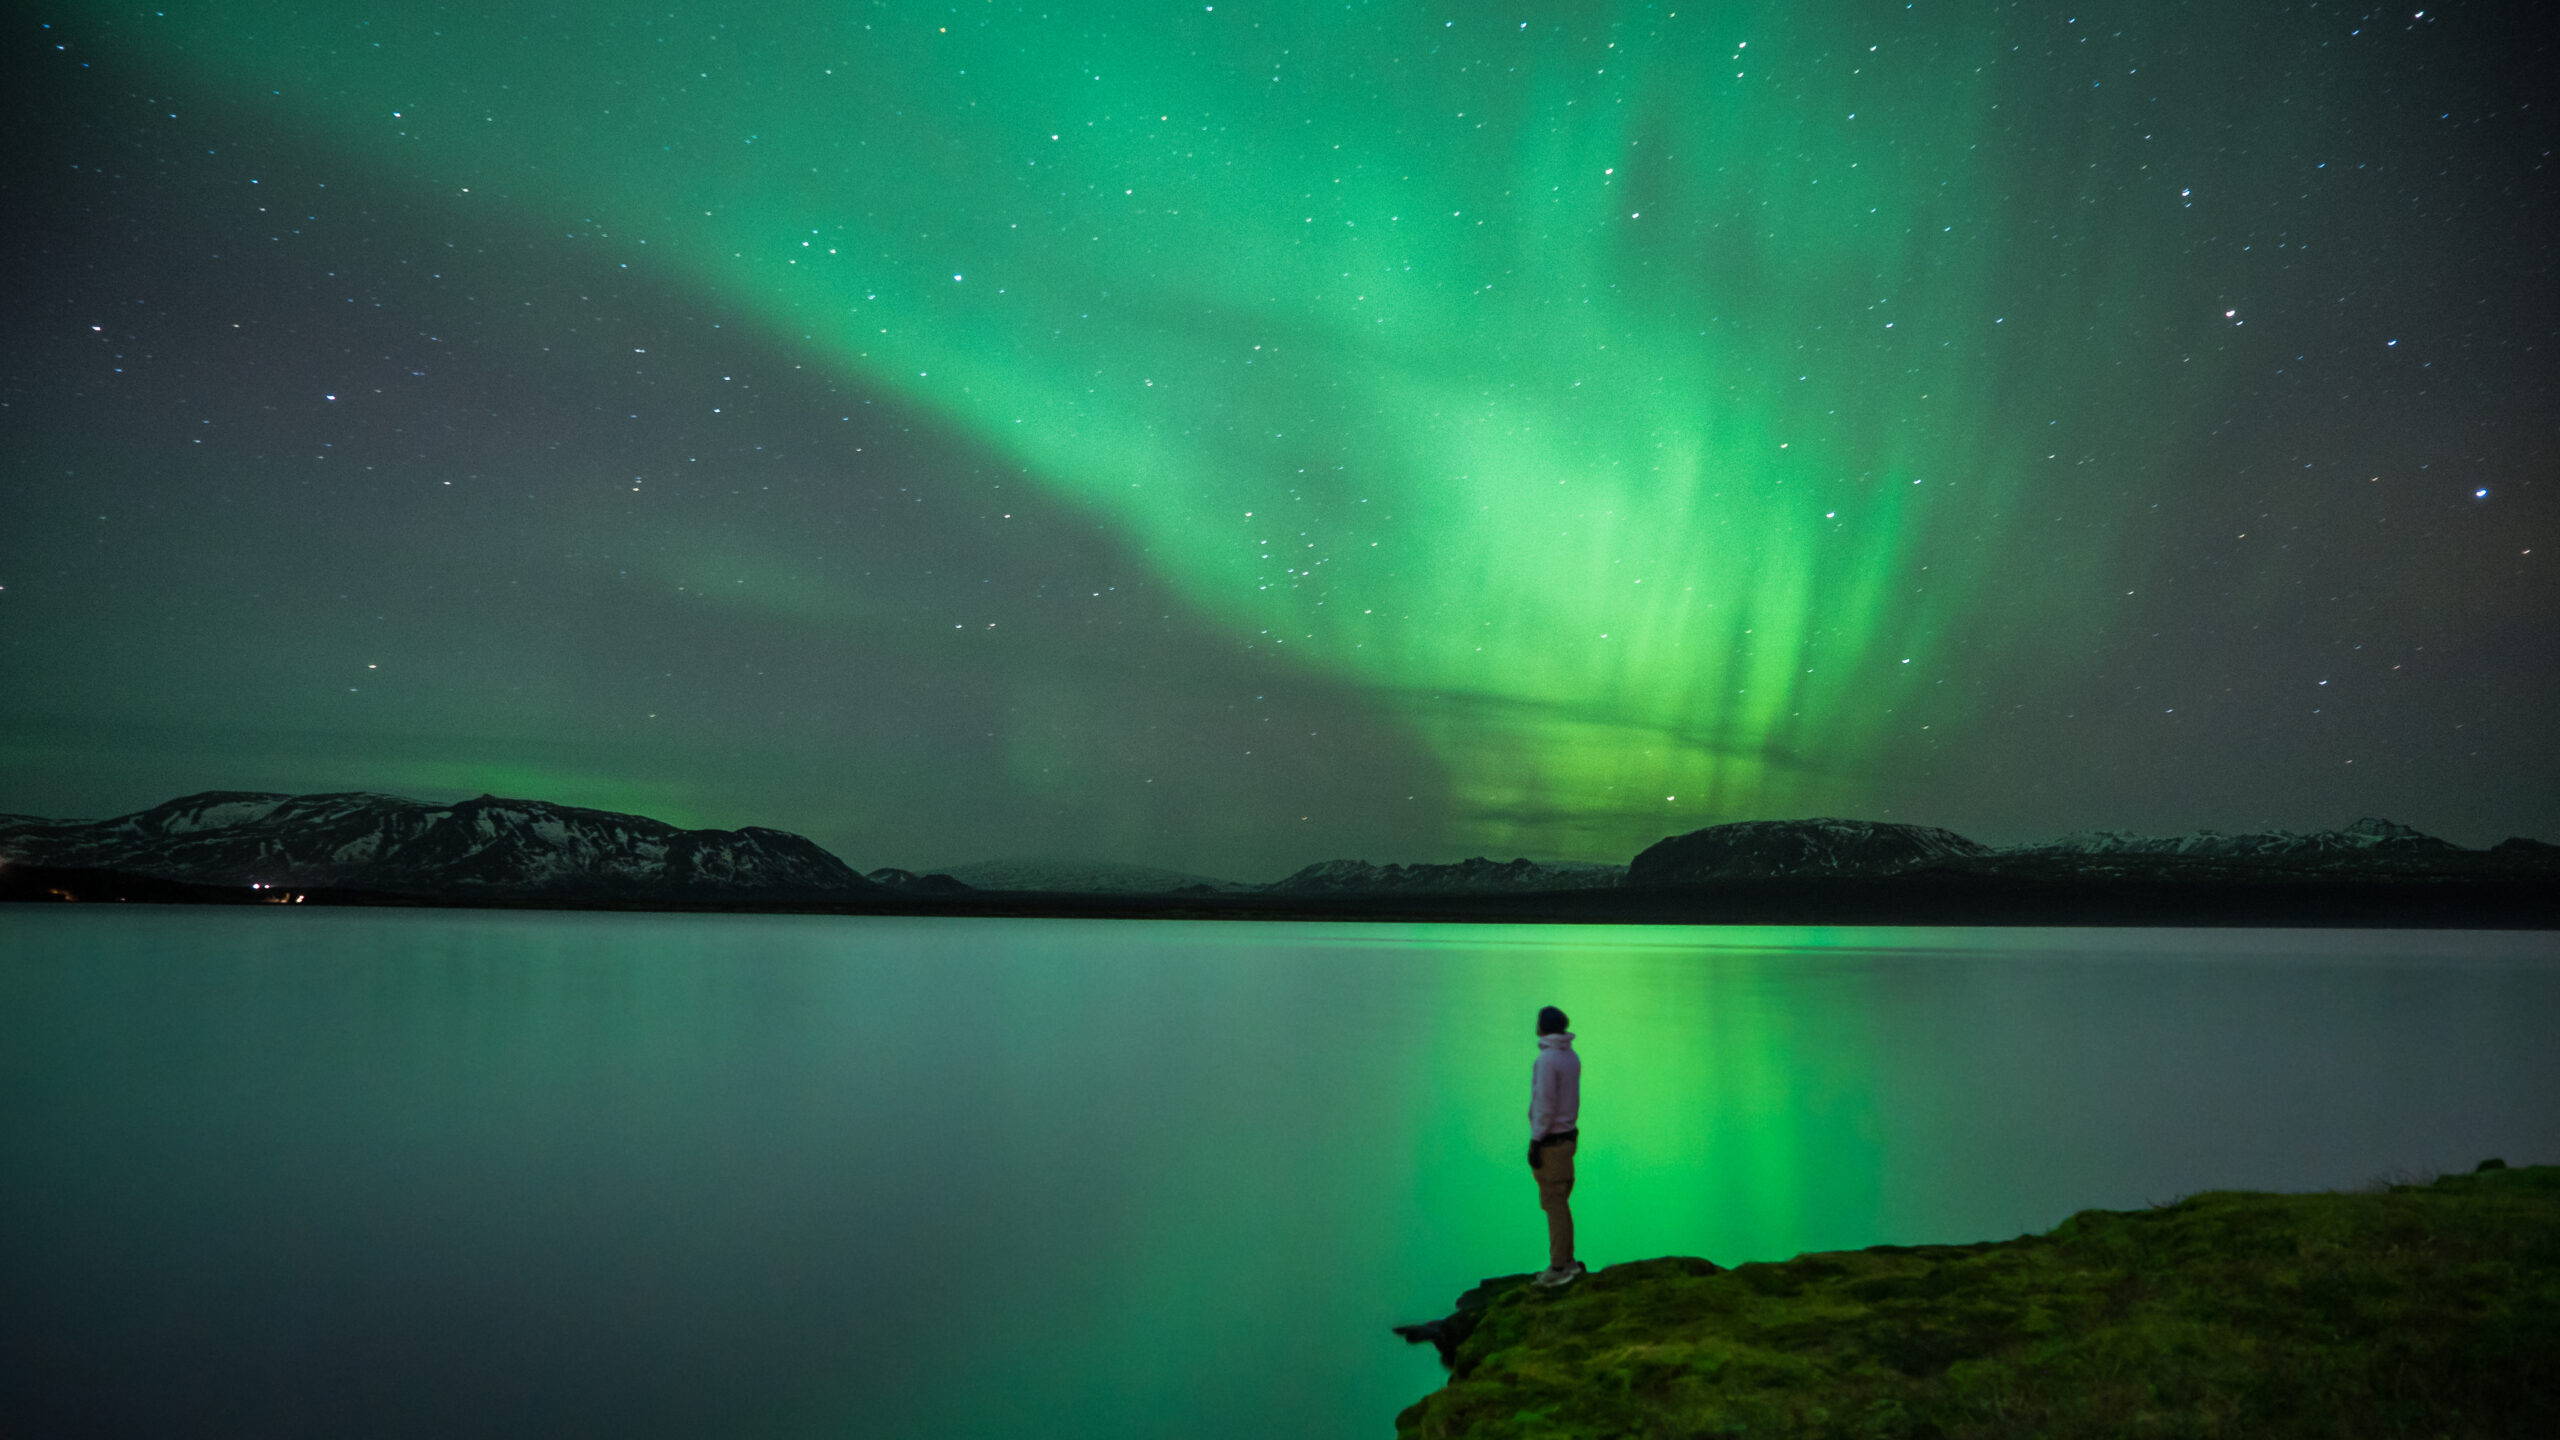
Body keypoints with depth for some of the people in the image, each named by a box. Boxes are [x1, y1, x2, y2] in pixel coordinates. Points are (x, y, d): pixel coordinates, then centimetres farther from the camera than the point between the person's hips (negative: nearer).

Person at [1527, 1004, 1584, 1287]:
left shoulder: (1547, 1060, -18)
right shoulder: (1572, 1057, 9)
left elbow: (1545, 1105, -20)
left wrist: (1535, 1142, -15)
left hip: (1550, 1140, -9)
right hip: (1568, 1135, 9)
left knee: (1554, 1204, -4)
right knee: (1560, 1203, 14)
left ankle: (1559, 1267, -1)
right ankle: (1566, 1261, 19)